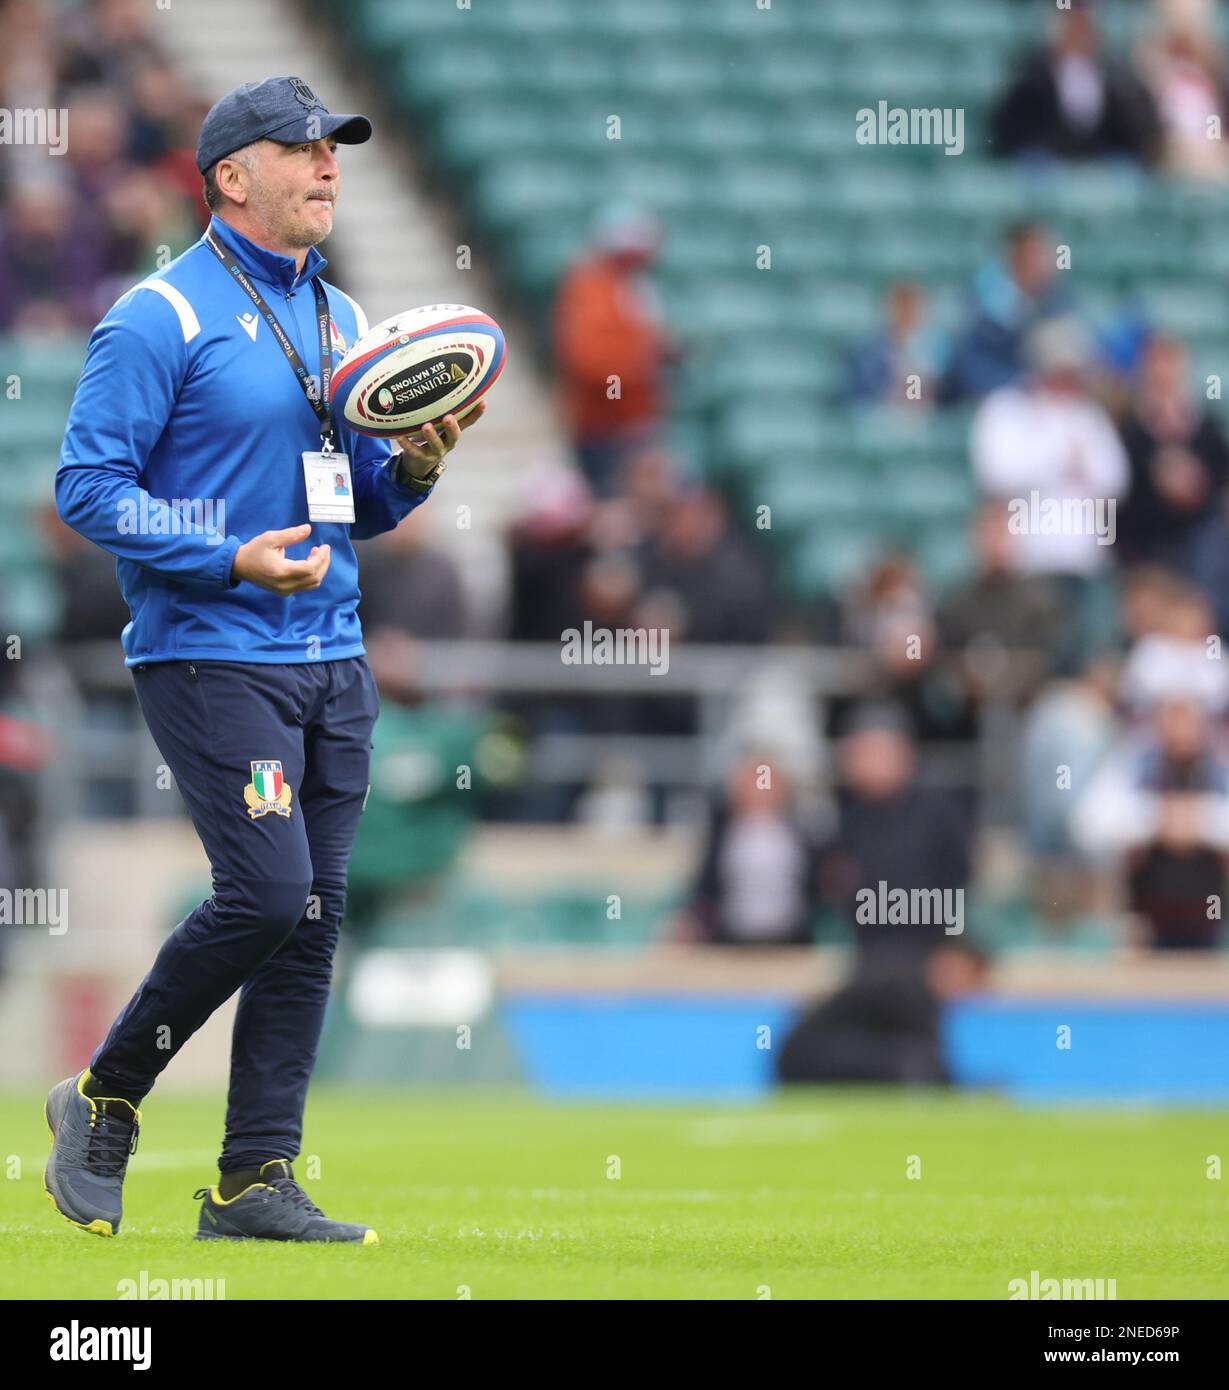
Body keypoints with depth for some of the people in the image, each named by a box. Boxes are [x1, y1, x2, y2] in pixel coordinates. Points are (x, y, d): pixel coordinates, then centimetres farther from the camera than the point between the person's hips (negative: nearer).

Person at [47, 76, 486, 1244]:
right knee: (266, 894, -17)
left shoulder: (343, 320, 16)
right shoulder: (162, 316, -8)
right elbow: (88, 485, -12)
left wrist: (414, 467, 0)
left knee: (311, 919, 3)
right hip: (208, 655, -7)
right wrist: (232, 559, -20)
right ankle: (105, 1100, 3)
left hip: (331, 661, 7)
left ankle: (255, 1181, 7)